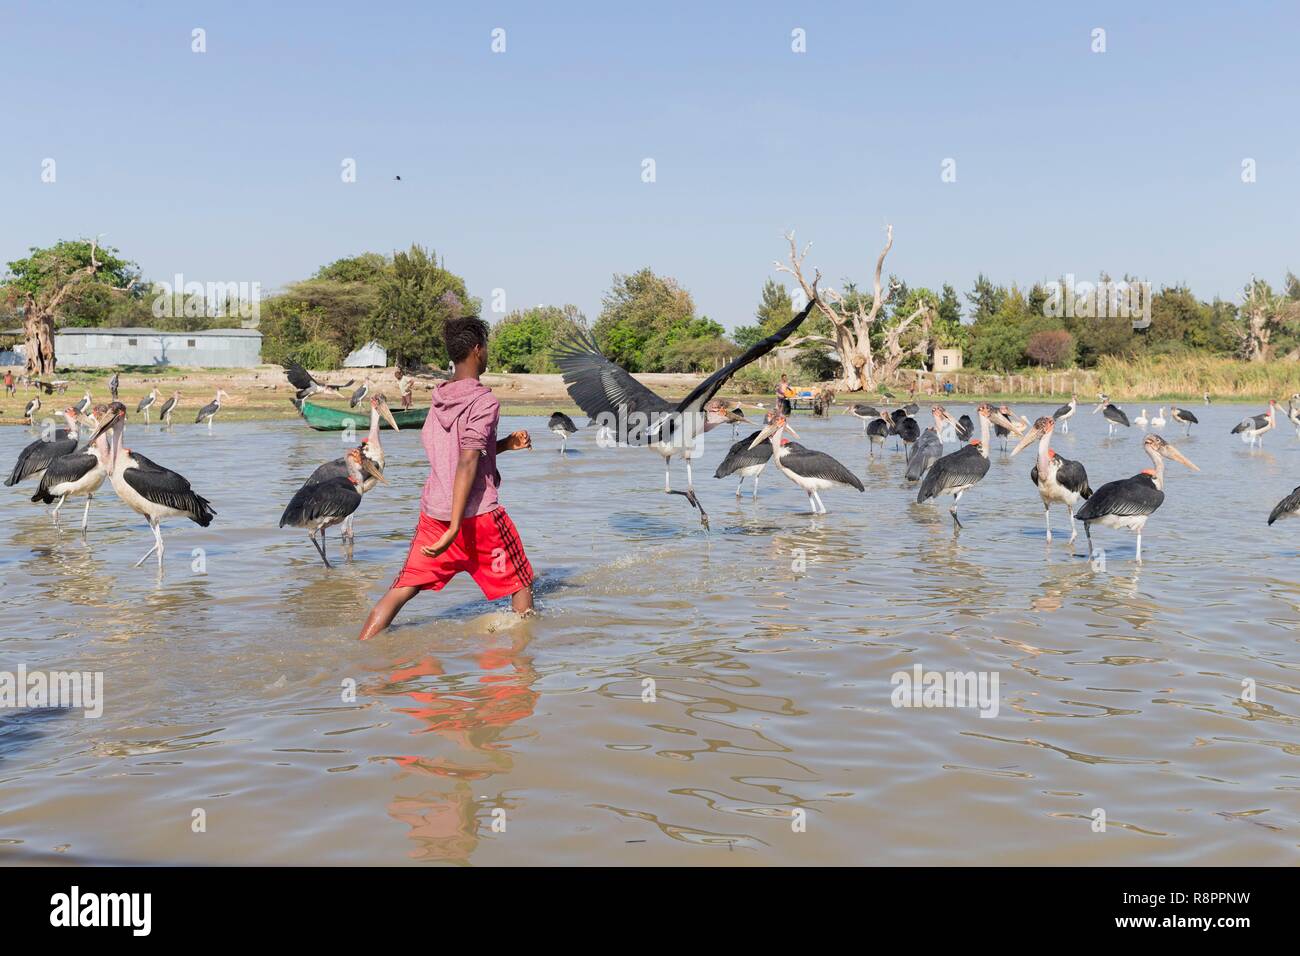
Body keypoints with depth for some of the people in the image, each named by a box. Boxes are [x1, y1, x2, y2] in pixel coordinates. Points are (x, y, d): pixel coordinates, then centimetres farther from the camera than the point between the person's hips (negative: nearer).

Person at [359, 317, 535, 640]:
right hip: (478, 515, -6)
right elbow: (467, 463, -19)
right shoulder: (485, 401, -10)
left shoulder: (438, 399, 12)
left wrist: (506, 444, 19)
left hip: (433, 514, 6)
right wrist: (455, 528, -23)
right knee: (520, 584, 13)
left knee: (403, 588, 5)